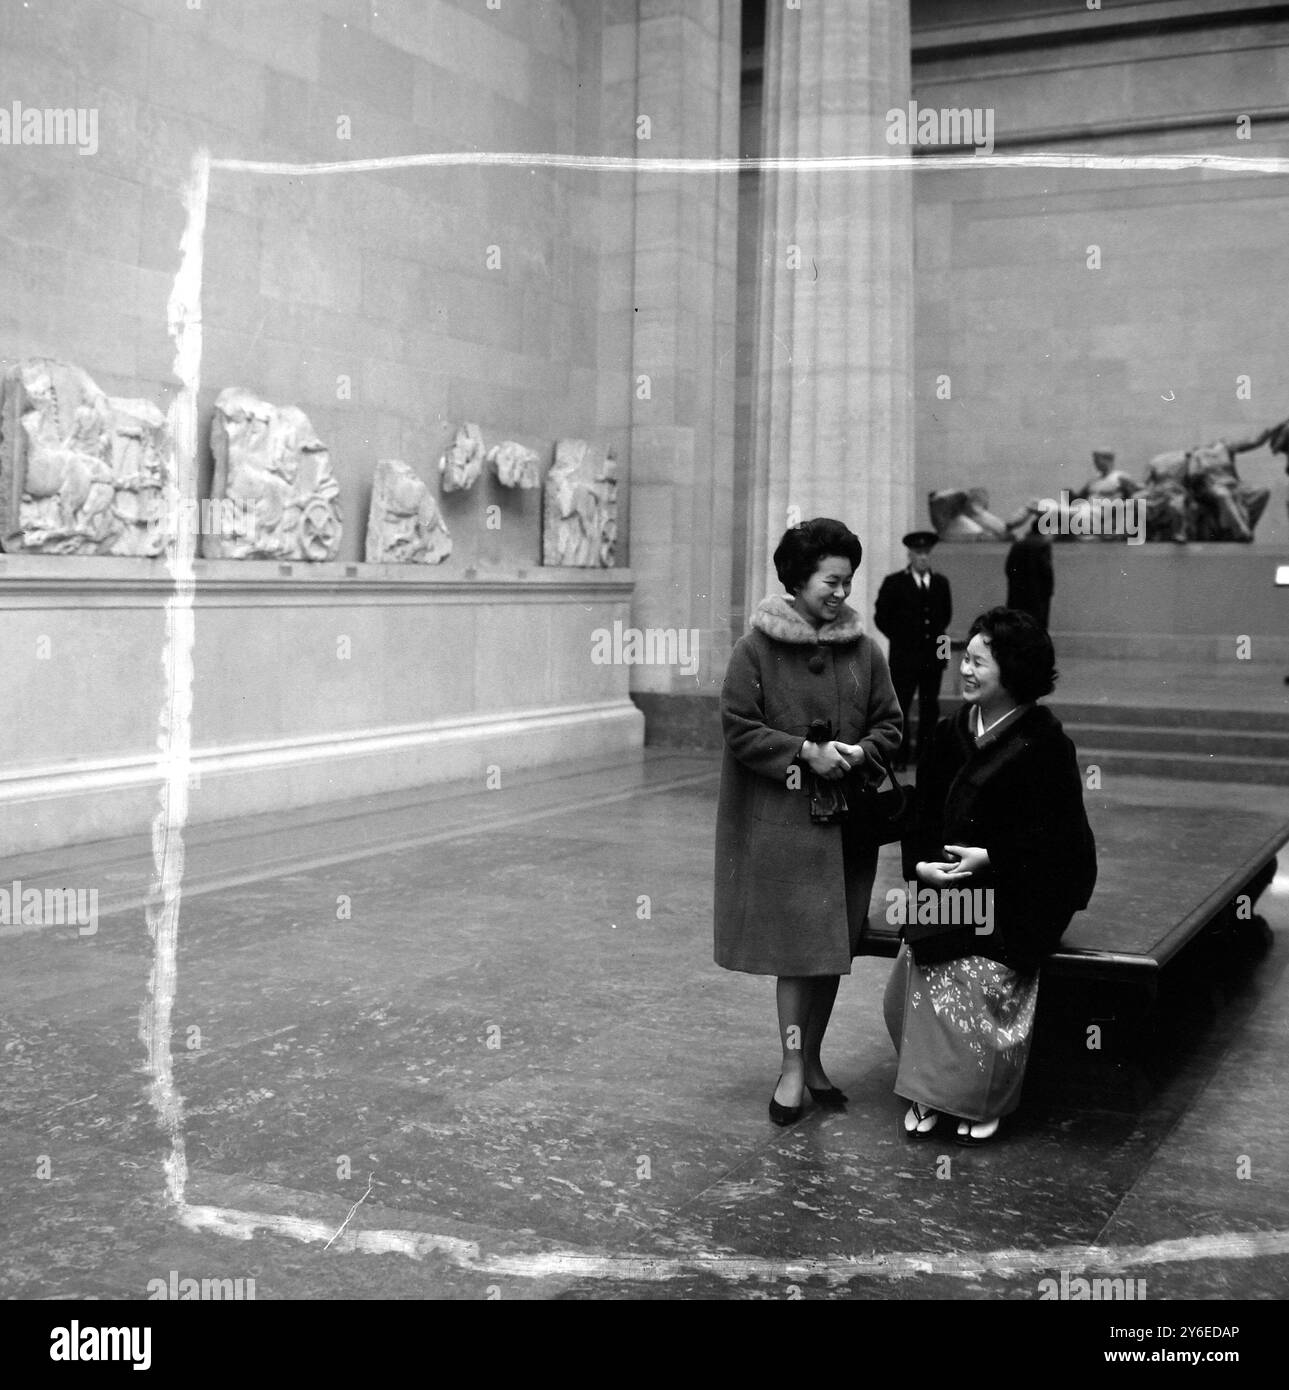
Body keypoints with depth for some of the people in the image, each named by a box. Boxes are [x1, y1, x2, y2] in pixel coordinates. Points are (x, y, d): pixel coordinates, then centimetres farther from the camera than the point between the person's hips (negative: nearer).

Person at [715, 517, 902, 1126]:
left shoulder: (863, 649, 5)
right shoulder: (756, 648, -7)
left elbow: (889, 724, 9)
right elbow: (738, 727, -9)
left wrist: (857, 754, -11)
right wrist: (806, 752, -16)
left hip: (845, 820, 4)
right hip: (779, 819, -4)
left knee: (833, 944, 10)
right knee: (794, 943, -3)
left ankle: (811, 1058, 25)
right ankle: (793, 1069, 7)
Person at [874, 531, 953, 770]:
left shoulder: (941, 583, 8)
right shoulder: (894, 583, -3)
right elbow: (881, 616, 0)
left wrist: (937, 634, 12)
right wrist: (900, 638, -1)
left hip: (933, 655, 3)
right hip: (904, 656, -3)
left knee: (930, 707, 8)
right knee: (901, 707, -2)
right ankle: (900, 757, 4)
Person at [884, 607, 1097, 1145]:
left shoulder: (1044, 744, -7)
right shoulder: (949, 733, 10)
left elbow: (1050, 831, -9)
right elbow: (924, 811, 10)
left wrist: (989, 856, -19)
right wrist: (922, 862, -8)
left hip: (1016, 893, -5)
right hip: (944, 878, 5)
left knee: (986, 981, -18)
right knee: (917, 976, -12)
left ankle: (981, 1102, 3)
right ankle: (929, 1092, 6)